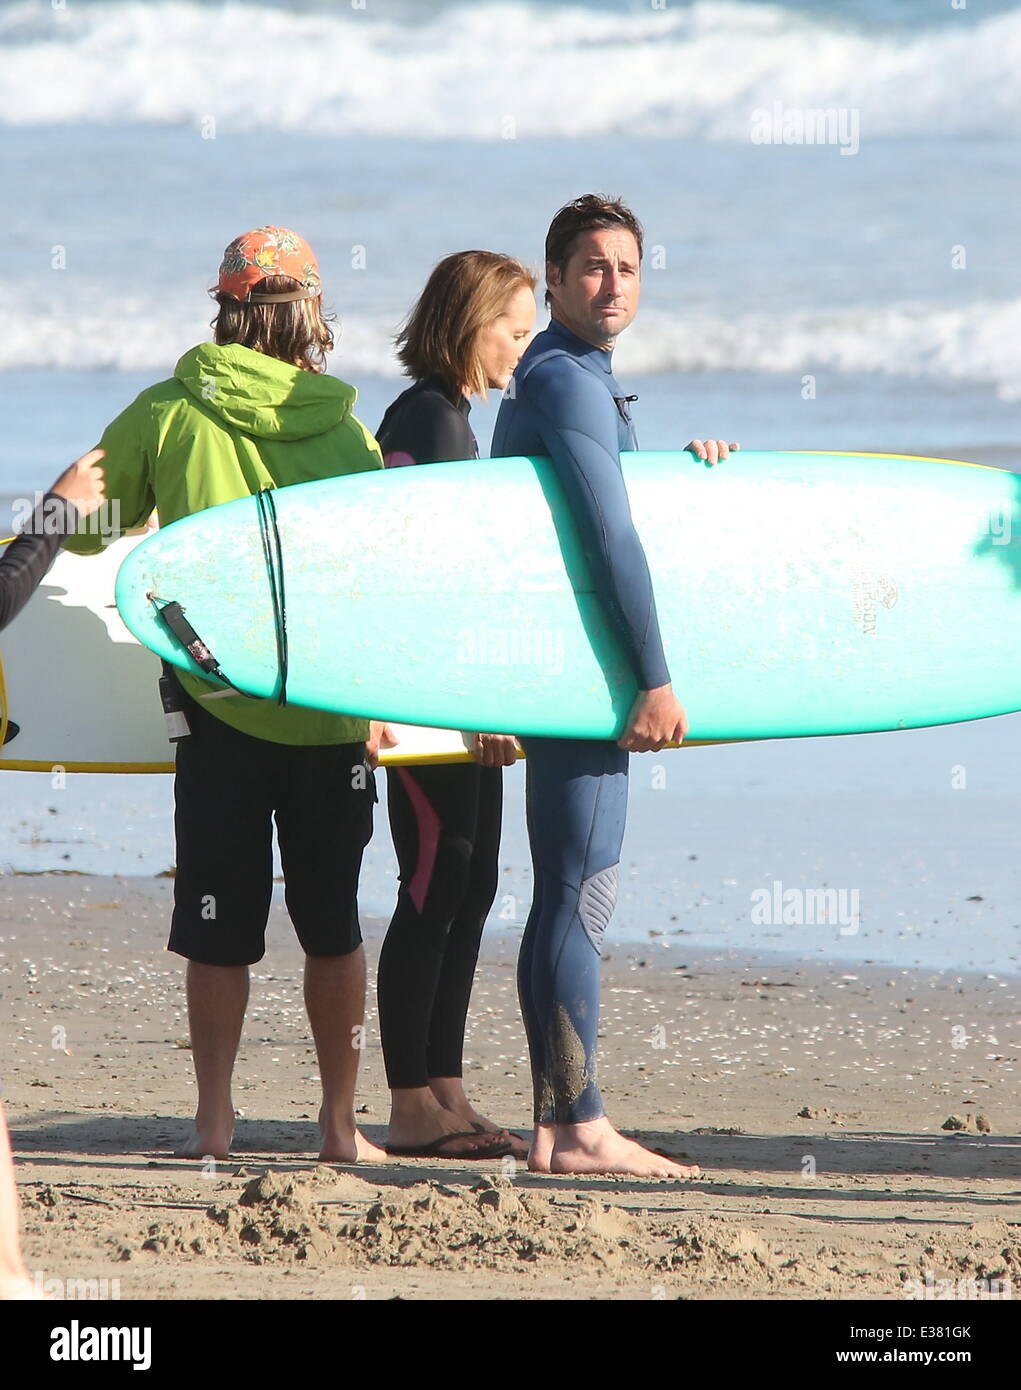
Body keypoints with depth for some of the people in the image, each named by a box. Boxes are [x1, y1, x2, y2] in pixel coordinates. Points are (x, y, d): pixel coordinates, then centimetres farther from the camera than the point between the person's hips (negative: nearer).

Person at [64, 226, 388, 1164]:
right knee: (333, 925, 12)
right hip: (335, 712, 1)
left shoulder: (167, 415, -2)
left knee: (219, 926, 8)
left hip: (222, 708, -1)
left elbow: (80, 523, 6)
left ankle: (214, 1117, 7)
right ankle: (341, 1122, 14)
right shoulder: (346, 432, 1)